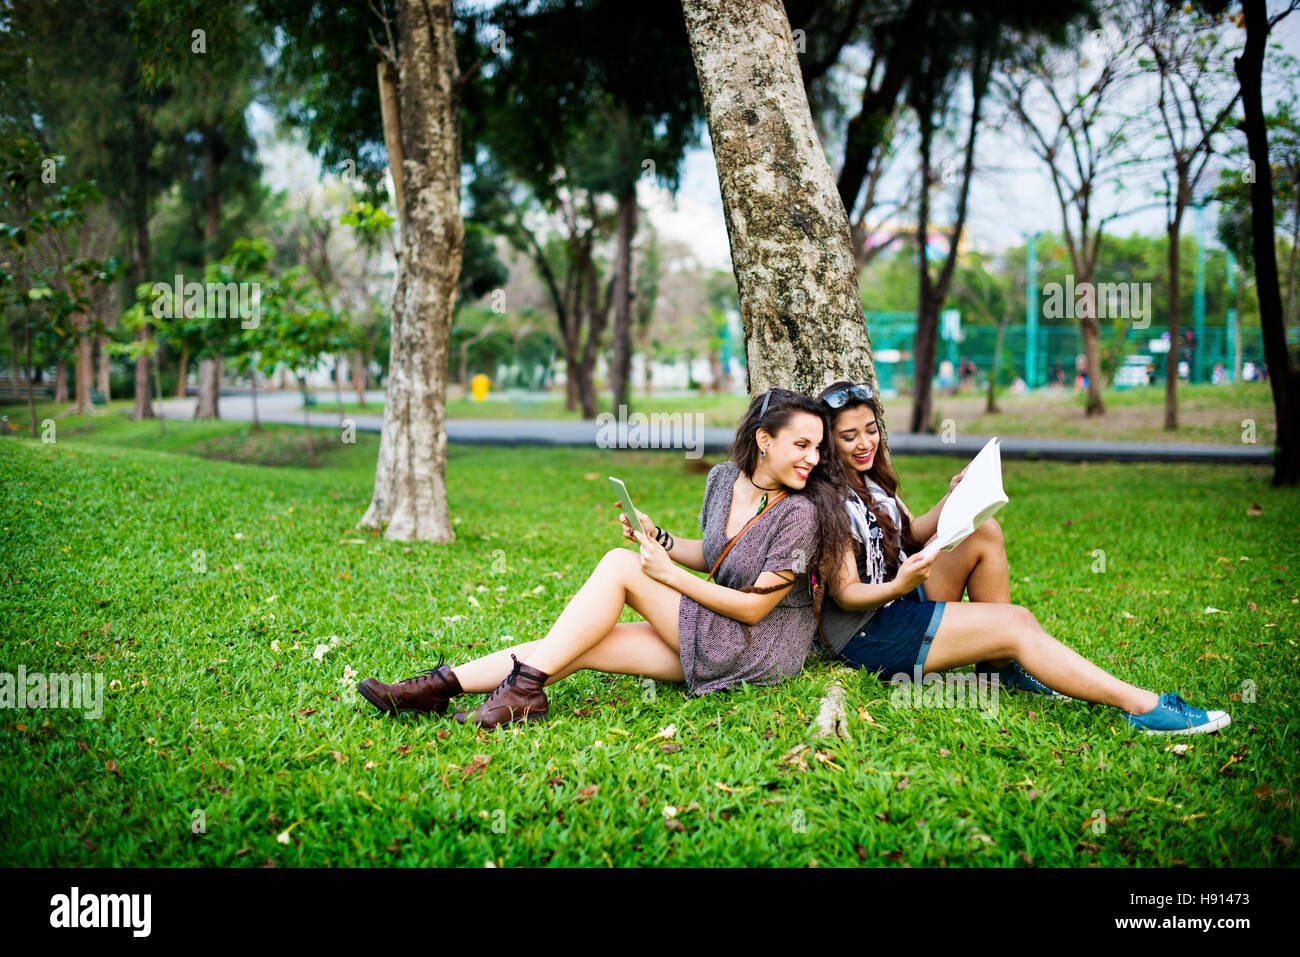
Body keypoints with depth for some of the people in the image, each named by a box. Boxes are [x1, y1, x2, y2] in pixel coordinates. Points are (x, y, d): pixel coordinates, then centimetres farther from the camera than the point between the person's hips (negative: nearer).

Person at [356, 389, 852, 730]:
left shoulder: (800, 513, -18)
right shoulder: (725, 478, 4)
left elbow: (754, 608, -17)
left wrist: (670, 575, -16)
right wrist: (658, 538, 2)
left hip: (764, 649, -7)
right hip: (709, 639, 7)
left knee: (619, 565, -17)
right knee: (579, 646, -10)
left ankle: (524, 688, -18)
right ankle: (444, 684, -11)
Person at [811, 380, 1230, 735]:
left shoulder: (871, 476, 10)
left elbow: (913, 534, 15)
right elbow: (844, 594, -19)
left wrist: (952, 498, -1)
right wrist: (899, 586, -37)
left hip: (902, 602, 9)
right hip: (866, 632, -9)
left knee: (984, 531, -3)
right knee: (1017, 623, -18)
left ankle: (1000, 662, 0)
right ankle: (1142, 706, -22)